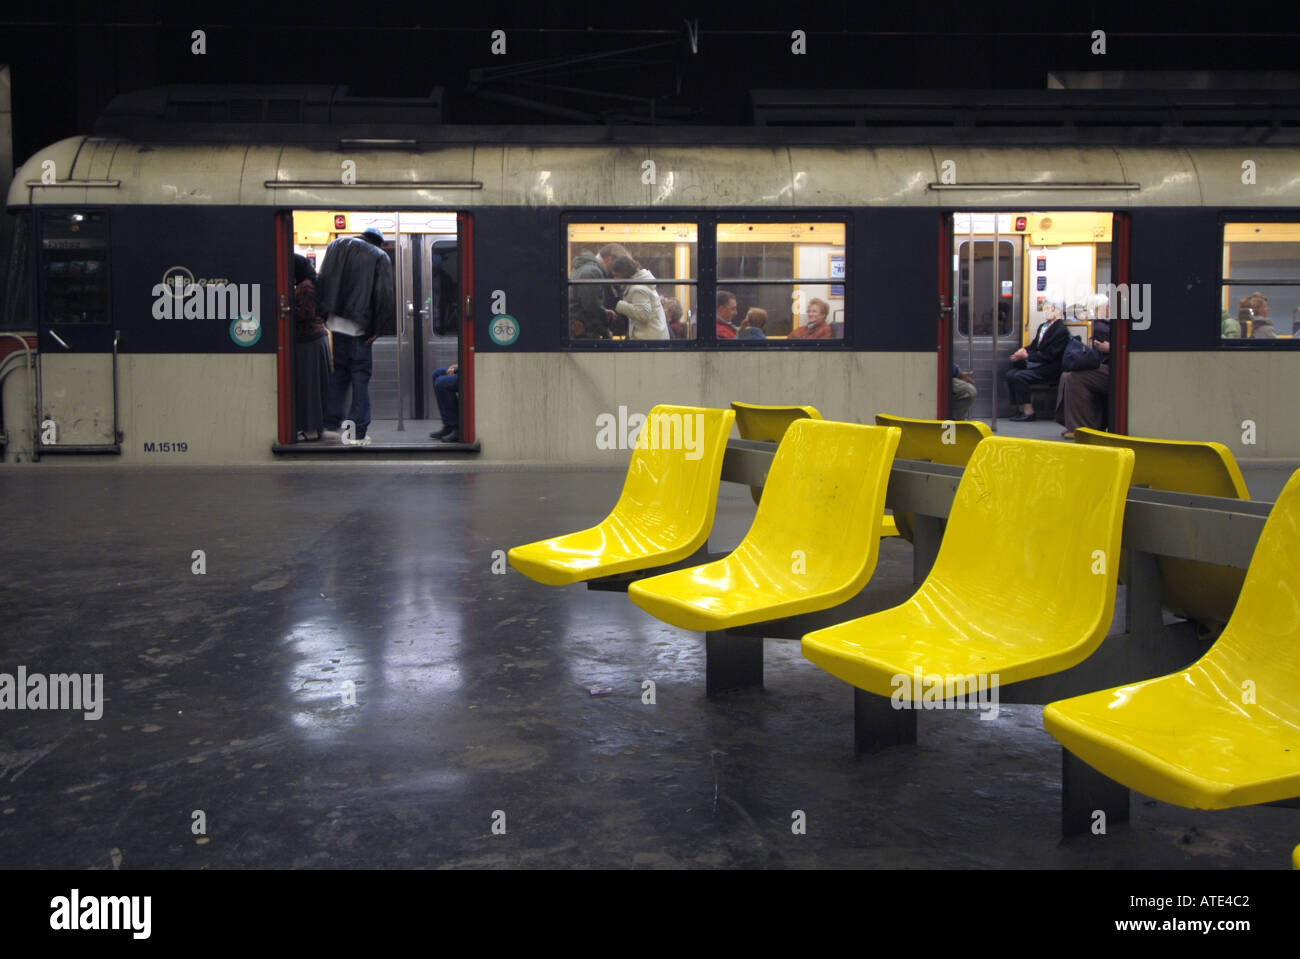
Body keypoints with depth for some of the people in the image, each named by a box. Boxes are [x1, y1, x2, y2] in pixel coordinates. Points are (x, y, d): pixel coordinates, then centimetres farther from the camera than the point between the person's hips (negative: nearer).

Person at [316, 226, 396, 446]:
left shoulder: (337, 246, 11)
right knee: (360, 376, 2)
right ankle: (358, 433, 0)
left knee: (339, 372, 16)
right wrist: (378, 329, -6)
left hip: (336, 321, 4)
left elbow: (324, 280, 6)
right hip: (360, 325, -4)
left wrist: (323, 313, 7)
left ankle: (332, 425, 13)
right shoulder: (380, 257, -1)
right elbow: (384, 295, -8)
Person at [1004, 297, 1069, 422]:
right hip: (1036, 364, 9)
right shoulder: (1043, 326, 16)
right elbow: (1034, 346, 19)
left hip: (1050, 368, -9)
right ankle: (1022, 410, -6)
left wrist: (1027, 355, -17)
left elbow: (1049, 355, -18)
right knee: (1010, 374, -10)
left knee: (1019, 376, -25)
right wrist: (1023, 350, -3)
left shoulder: (1061, 330, -12)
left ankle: (1029, 412, -17)